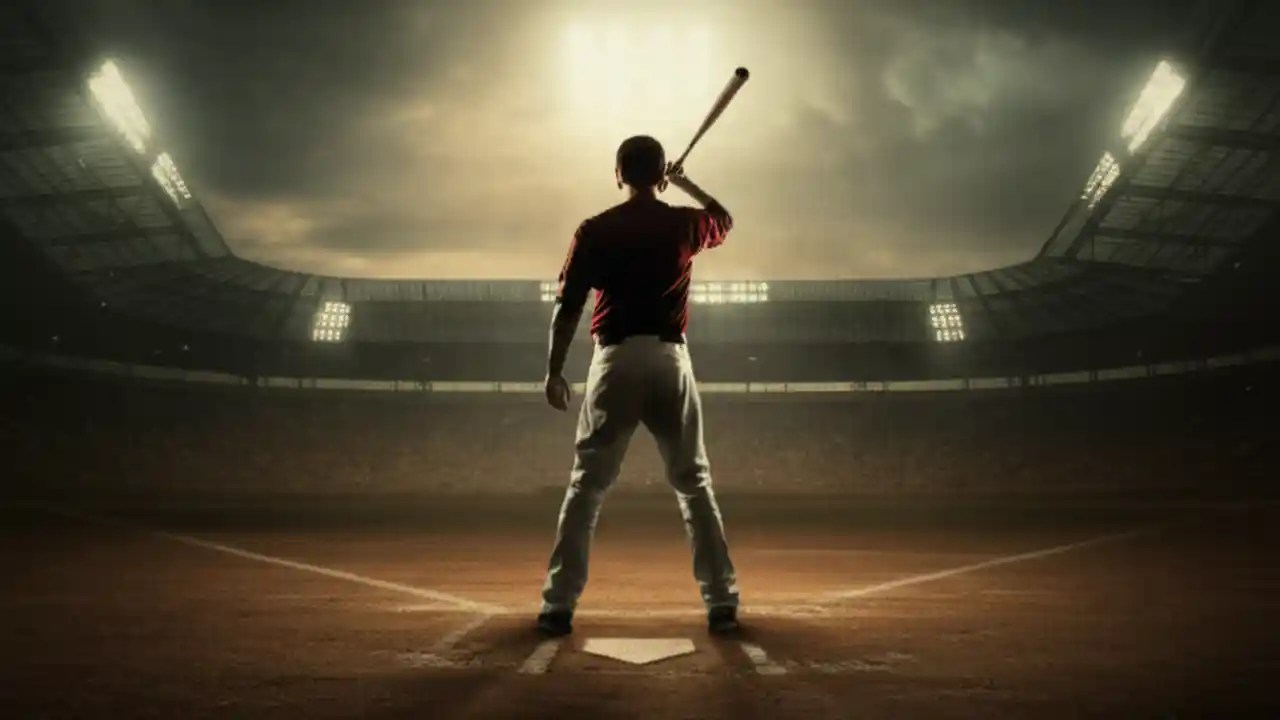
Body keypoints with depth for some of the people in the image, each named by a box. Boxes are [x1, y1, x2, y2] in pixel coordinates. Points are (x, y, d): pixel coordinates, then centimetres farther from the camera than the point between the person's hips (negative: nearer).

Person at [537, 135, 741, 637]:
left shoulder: (594, 230, 1)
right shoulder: (685, 224, 5)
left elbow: (567, 306, -3)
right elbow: (725, 221, 29)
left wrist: (554, 371, 3)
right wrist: (686, 184, 37)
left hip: (615, 360, -1)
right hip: (670, 359, 1)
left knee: (586, 485, 5)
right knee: (694, 484, 9)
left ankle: (558, 606, 4)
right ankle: (722, 604, 9)